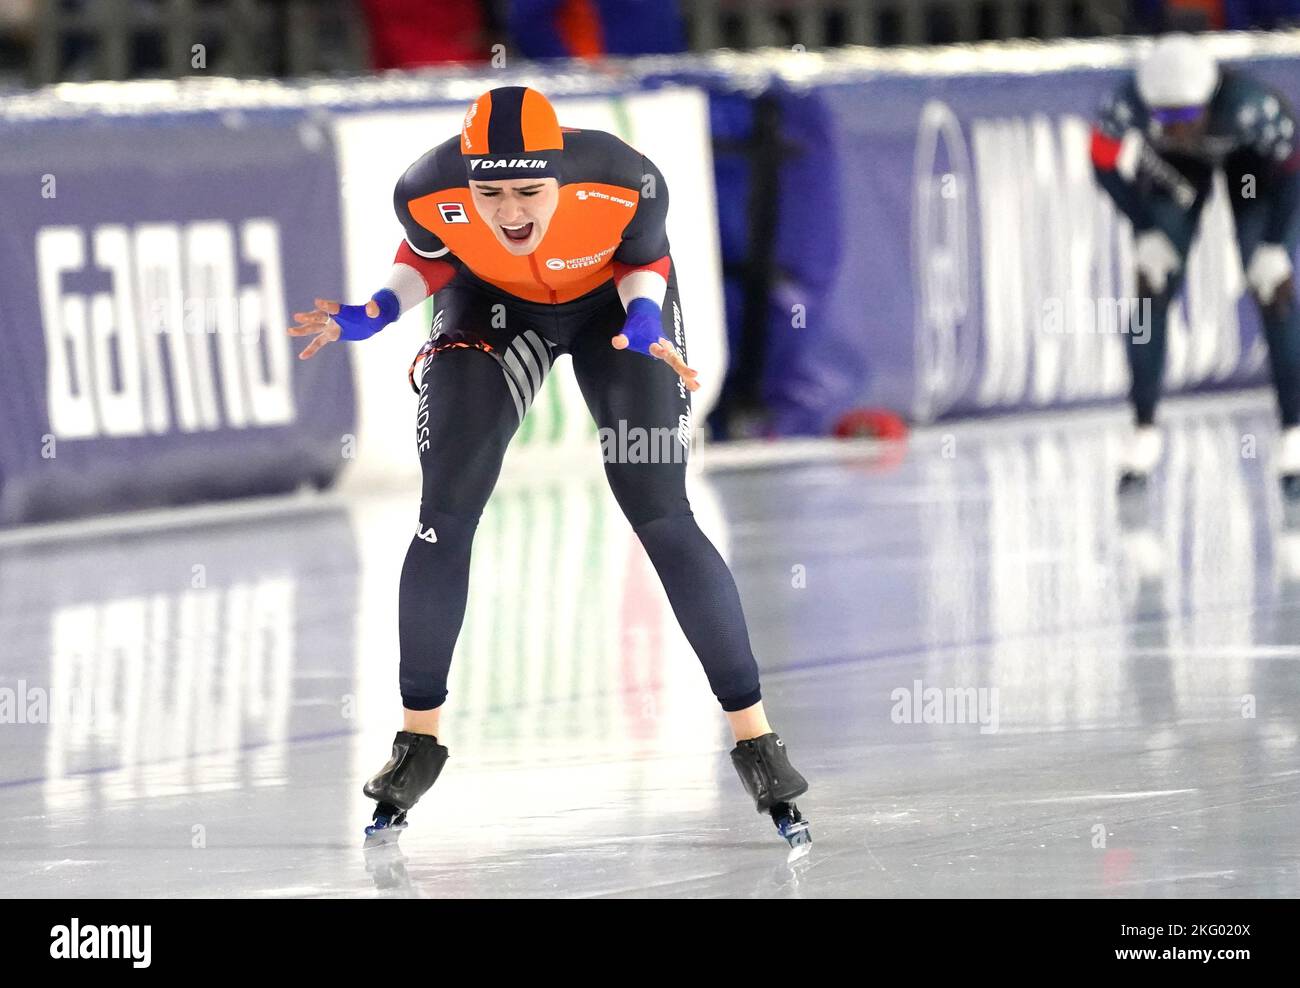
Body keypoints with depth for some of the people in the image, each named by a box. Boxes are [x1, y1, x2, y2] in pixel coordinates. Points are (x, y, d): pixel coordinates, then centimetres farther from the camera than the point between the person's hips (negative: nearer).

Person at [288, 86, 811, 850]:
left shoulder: (625, 185, -36)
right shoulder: (430, 193, -32)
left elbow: (645, 259, -13)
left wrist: (645, 318, -33)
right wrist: (377, 313, -25)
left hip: (613, 301, -2)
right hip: (495, 302, 2)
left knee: (661, 515, -9)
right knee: (444, 515, -6)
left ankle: (755, 737, 1)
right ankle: (419, 740, 11)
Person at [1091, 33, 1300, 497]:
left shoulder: (1247, 103, -43)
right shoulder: (1128, 105, -37)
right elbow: (1107, 162, -15)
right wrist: (1147, 236, -13)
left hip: (1251, 157, -2)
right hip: (1174, 166, 2)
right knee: (1154, 289, -3)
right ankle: (1144, 433, 8)